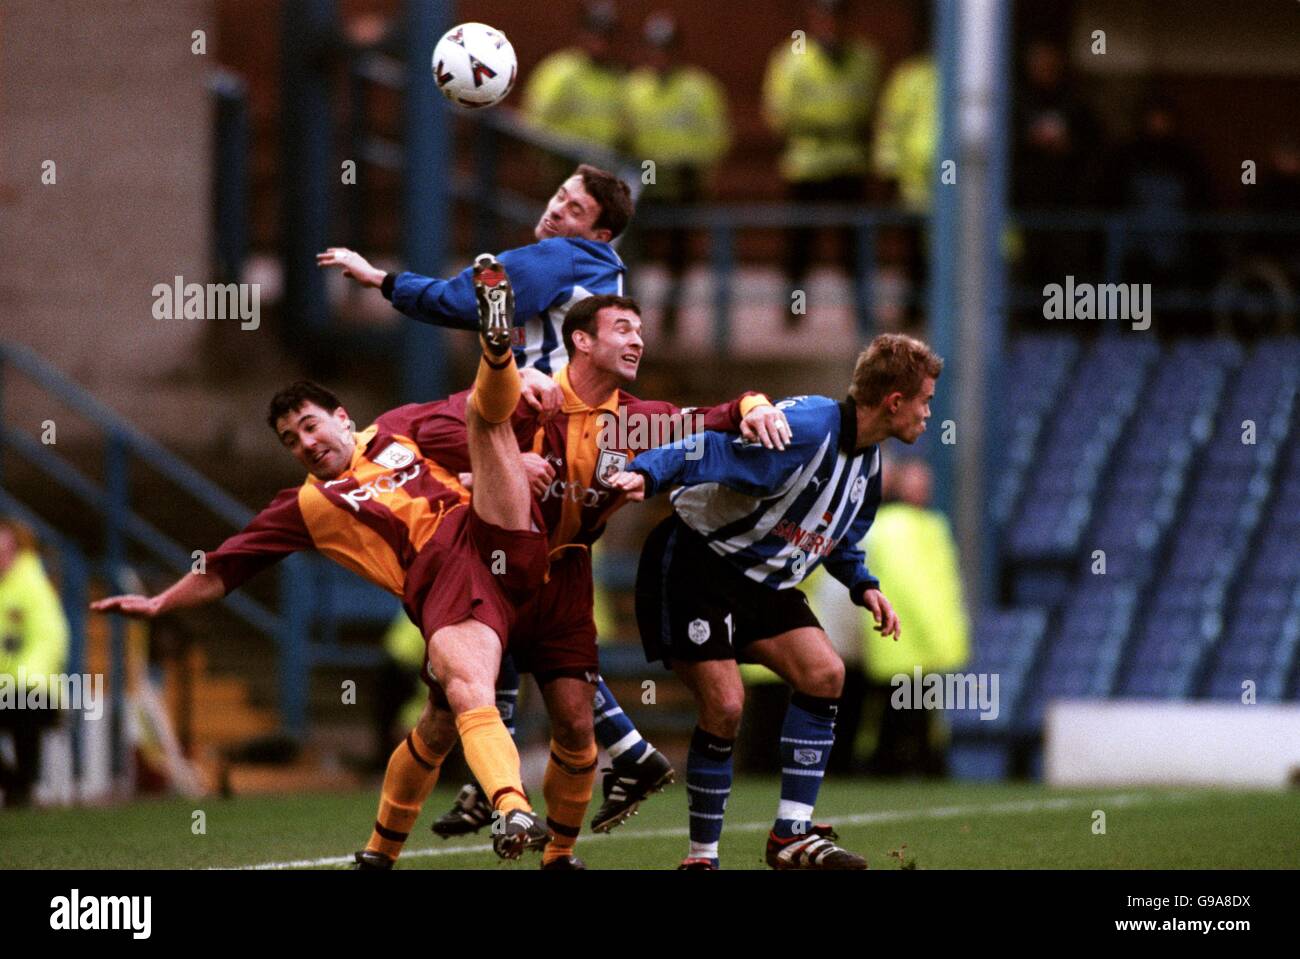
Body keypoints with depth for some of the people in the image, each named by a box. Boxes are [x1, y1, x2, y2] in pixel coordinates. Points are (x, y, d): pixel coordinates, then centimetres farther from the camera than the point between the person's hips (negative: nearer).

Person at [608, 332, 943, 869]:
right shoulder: (805, 427, -24)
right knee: (724, 705, -16)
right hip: (696, 567, -9)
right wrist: (646, 474, -46)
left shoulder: (867, 460, 7)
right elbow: (709, 451, -30)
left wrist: (863, 586, 8)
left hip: (763, 583, 9)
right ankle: (702, 855, 0)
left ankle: (792, 836, -5)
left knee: (824, 673, -9)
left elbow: (838, 541, 24)